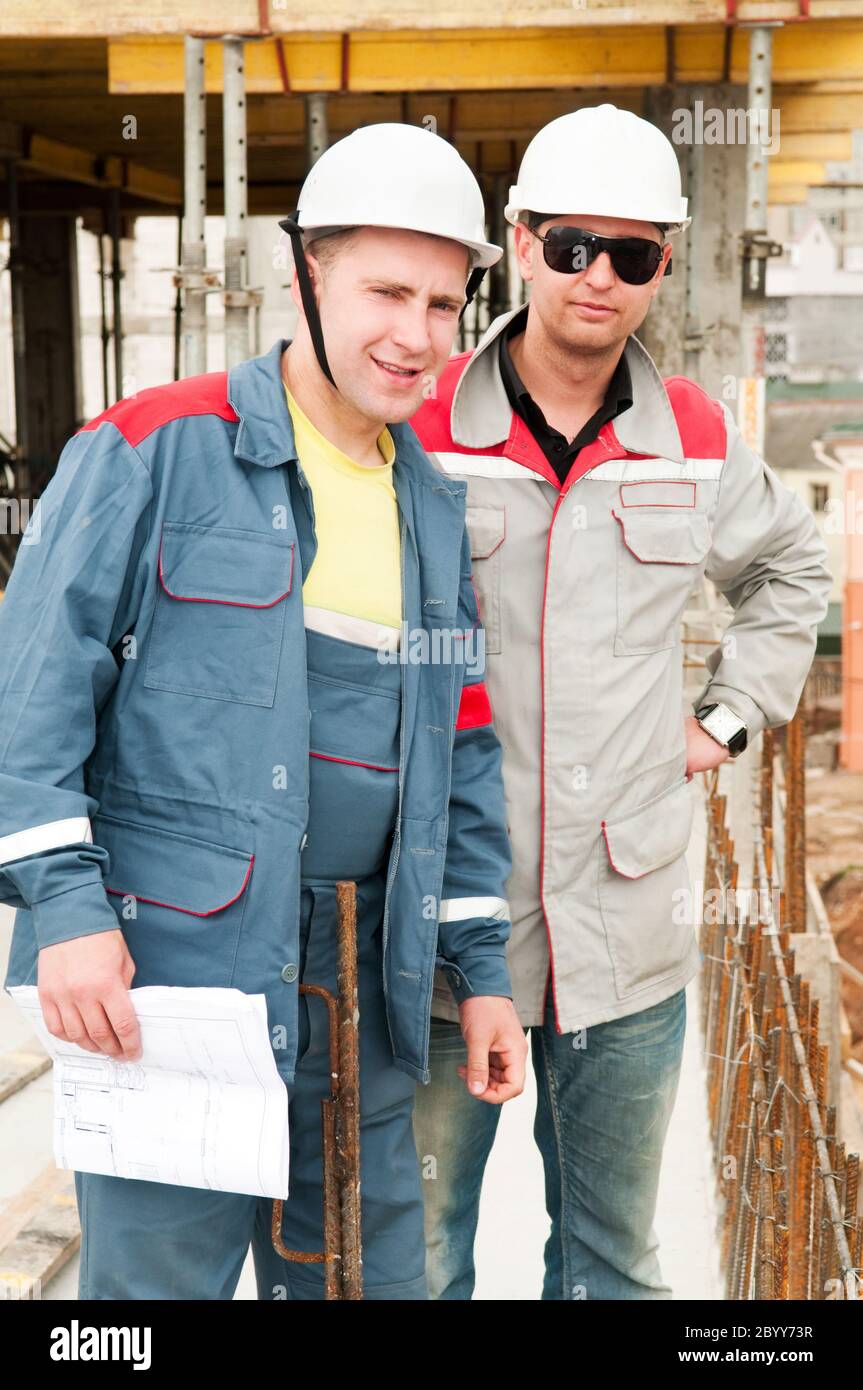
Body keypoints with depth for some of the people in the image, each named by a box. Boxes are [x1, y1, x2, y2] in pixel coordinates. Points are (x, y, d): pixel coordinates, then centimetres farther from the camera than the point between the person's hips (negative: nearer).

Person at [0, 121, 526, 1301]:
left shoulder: (435, 507, 13)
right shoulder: (158, 449, -6)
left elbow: (460, 755, 16)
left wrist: (480, 963, 14)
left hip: (364, 989, 6)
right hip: (163, 976, -6)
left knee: (373, 1272, 16)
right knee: (159, 1269, 1)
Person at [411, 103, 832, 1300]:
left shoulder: (698, 441, 3)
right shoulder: (414, 428, -6)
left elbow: (791, 568, 24)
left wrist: (729, 715, 12)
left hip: (629, 933, 3)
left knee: (617, 1252, 18)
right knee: (412, 1248, 9)